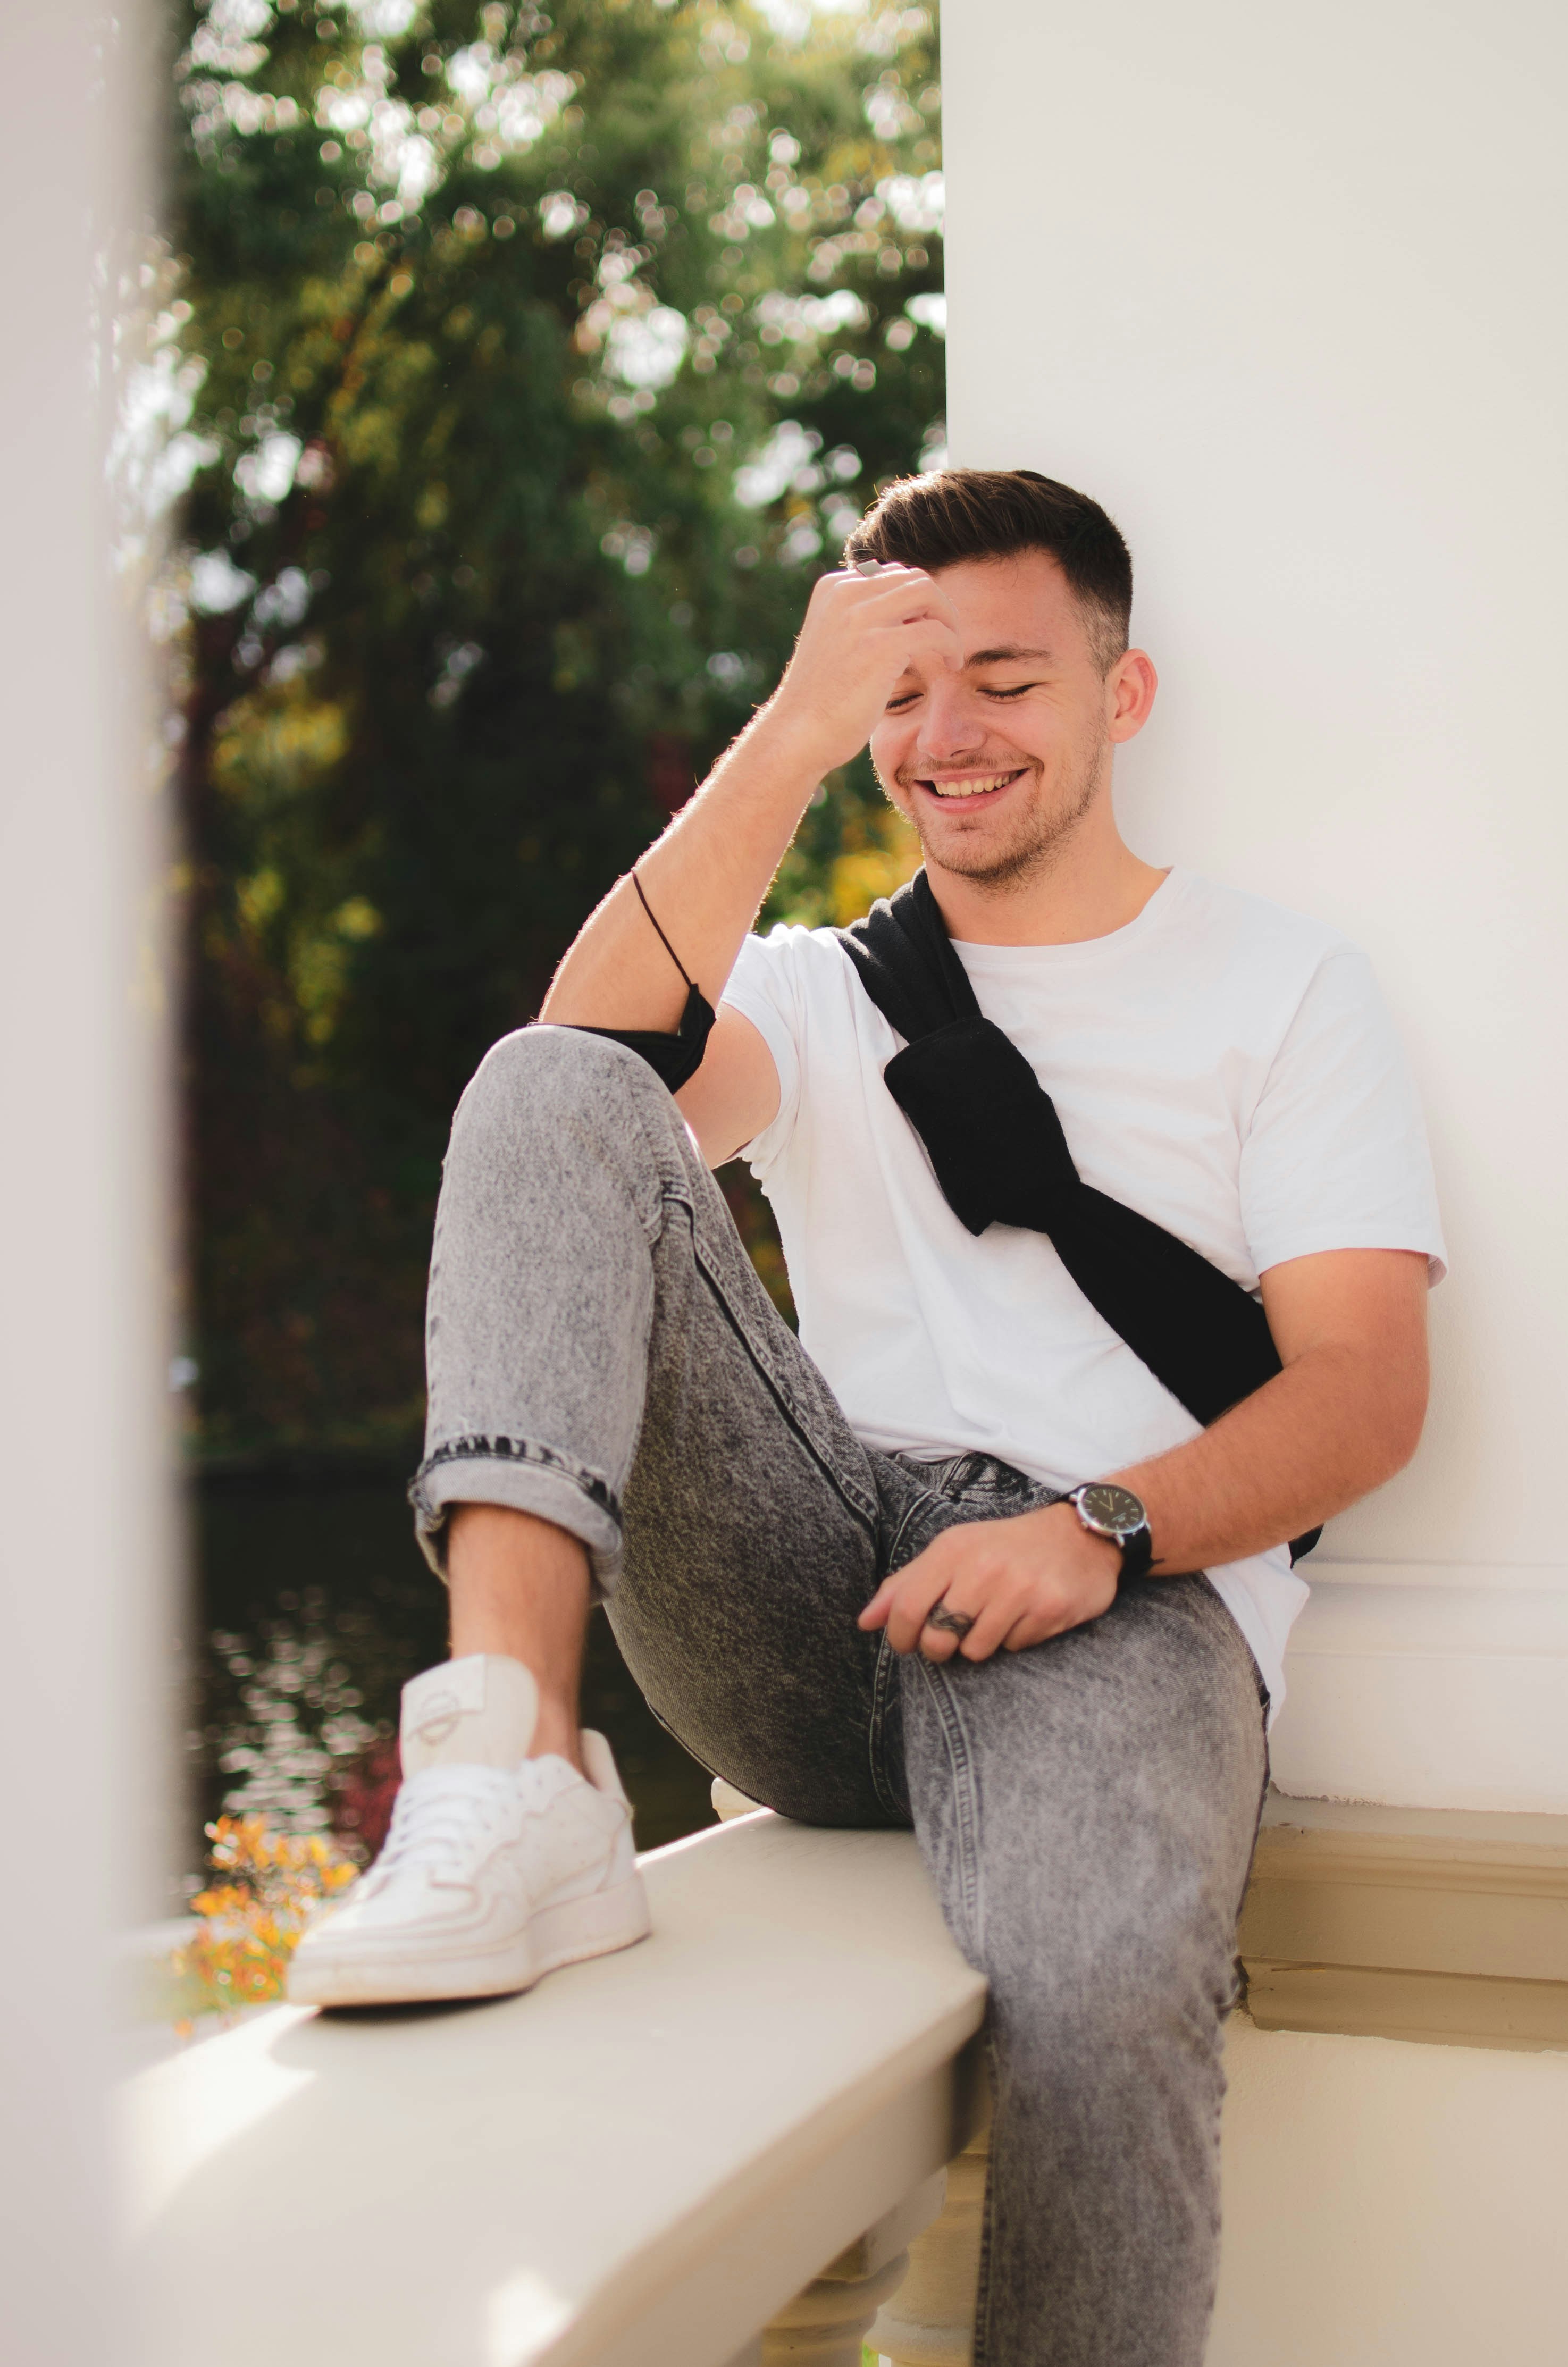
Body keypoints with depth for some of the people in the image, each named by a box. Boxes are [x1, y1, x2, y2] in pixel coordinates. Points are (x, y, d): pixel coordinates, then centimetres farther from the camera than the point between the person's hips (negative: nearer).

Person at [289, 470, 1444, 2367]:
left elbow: (1367, 1389, 2)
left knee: (1102, 1993, -38)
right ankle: (514, 1777, -33)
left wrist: (1105, 1531, -16)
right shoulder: (820, 993, 23)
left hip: (1122, 1598, -3)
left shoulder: (1283, 985, 15)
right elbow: (599, 1059, -2)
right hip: (805, 1598, 3)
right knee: (547, 1093, -17)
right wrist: (798, 728, -7)